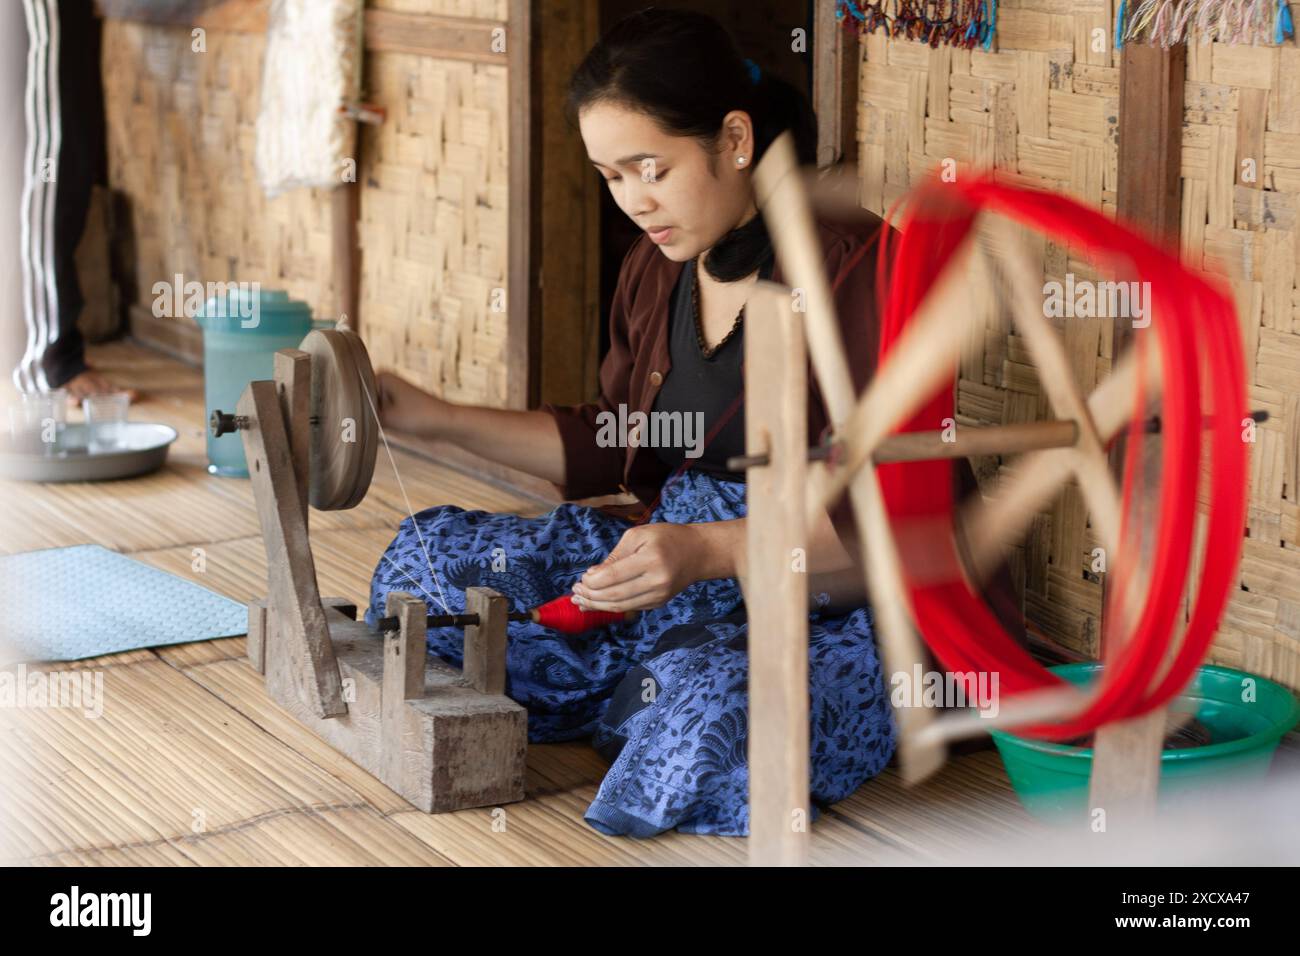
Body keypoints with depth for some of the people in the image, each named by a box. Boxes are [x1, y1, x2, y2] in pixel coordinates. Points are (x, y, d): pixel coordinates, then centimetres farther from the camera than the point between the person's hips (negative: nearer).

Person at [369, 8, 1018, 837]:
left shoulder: (860, 266, -16)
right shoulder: (658, 269, 8)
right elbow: (617, 447, 20)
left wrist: (710, 550, -32)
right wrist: (439, 420, 14)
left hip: (835, 604, -8)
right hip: (686, 555, 8)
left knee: (710, 699, -40)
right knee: (430, 553, 0)